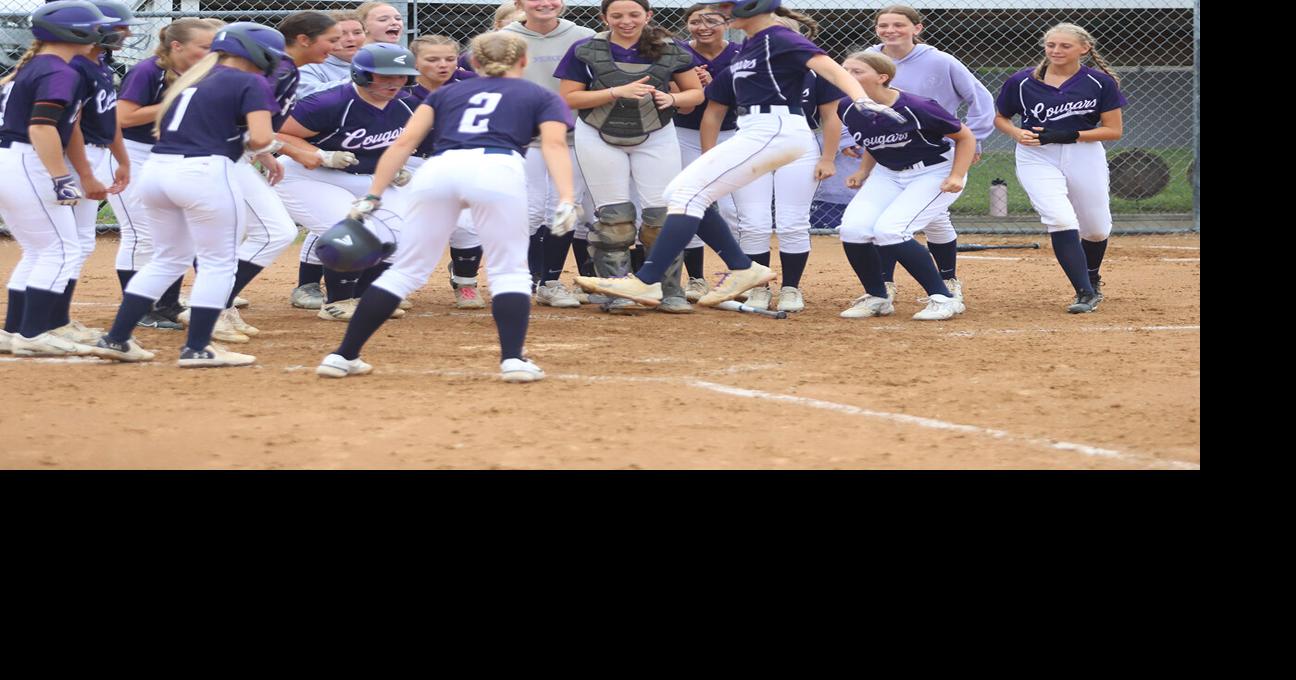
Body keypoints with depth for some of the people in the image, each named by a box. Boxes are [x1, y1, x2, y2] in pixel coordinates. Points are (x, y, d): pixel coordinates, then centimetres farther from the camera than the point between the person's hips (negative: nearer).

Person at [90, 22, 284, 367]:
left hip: (156, 169, 8)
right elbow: (261, 138, -13)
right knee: (218, 262, 5)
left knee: (170, 258, 20)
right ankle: (197, 348, 2)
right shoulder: (250, 84, -1)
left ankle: (116, 339, 19)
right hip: (204, 172, -8)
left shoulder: (188, 80, 21)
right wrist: (255, 146, 10)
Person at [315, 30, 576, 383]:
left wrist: (372, 197, 17)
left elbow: (404, 143, 21)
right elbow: (554, 144, 8)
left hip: (437, 169, 3)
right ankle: (513, 359, -8)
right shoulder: (541, 97, 27)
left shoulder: (445, 93, 34)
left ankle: (344, 356, 8)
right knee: (509, 271, 9)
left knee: (405, 270, 10)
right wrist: (566, 199, -5)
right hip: (497, 169, -3)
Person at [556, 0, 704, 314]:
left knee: (663, 214, -4)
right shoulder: (585, 51, -7)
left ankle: (670, 293, 5)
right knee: (612, 217, -3)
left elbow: (696, 92, 4)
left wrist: (671, 99, -19)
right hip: (599, 140, -1)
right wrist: (618, 92, -23)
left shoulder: (670, 51, -3)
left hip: (656, 138, 1)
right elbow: (568, 98, -12)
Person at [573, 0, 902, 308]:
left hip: (775, 130, -10)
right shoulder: (749, 45, 18)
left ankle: (646, 282, -22)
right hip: (753, 131, 10)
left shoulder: (781, 40, -10)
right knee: (679, 193, 8)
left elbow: (831, 69, -22)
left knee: (688, 193, -17)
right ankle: (743, 268, 8)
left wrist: (862, 100, -37)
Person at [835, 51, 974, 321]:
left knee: (888, 229, -25)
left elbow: (965, 136, -14)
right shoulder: (849, 110, -8)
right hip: (888, 174, 6)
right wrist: (864, 171, 2)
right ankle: (876, 298, 7)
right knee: (853, 228, -15)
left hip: (935, 173, -6)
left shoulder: (915, 108, -26)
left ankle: (944, 298, -14)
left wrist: (957, 177, -22)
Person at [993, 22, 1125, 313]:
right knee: (1062, 221, -22)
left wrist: (1068, 135, -17)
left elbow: (1114, 130, -6)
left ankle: (1092, 278, 43)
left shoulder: (1100, 82, -6)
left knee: (1096, 229, 11)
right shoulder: (1021, 82, -3)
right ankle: (1085, 293, -18)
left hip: (1085, 156, 1)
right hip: (1037, 158, -1)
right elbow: (999, 117, 11)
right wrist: (1017, 133, -12)